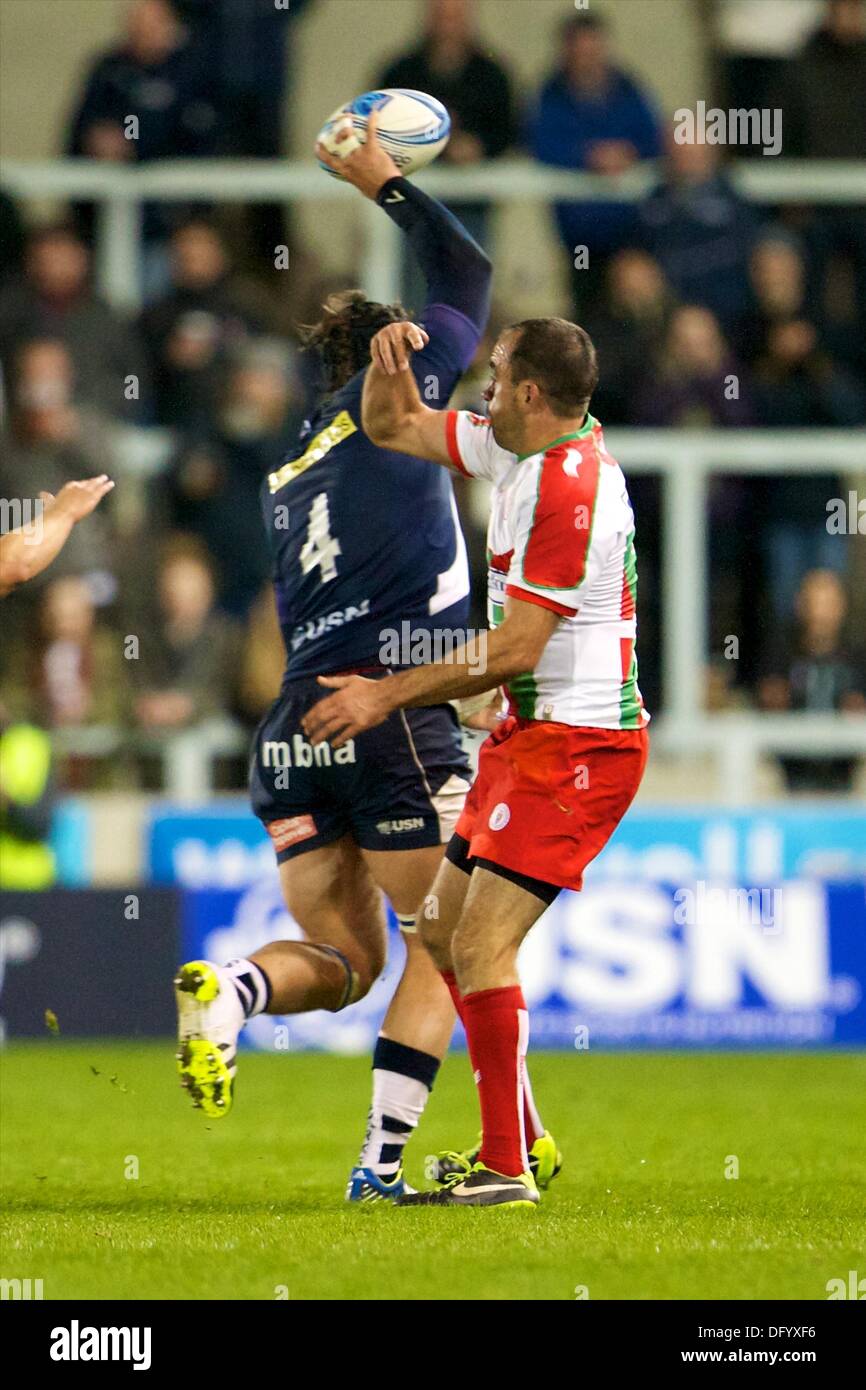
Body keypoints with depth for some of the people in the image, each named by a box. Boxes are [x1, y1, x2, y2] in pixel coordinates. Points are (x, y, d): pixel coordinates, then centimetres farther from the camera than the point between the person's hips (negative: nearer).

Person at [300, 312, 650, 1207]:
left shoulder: (570, 488, -21)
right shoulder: (517, 447, 8)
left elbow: (516, 648, -23)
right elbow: (392, 428, 21)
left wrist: (388, 696, -18)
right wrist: (391, 361, -1)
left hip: (578, 746, -10)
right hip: (532, 732, 10)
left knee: (480, 947, -15)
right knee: (443, 931, 14)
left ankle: (506, 1170, -11)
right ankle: (516, 1141, 21)